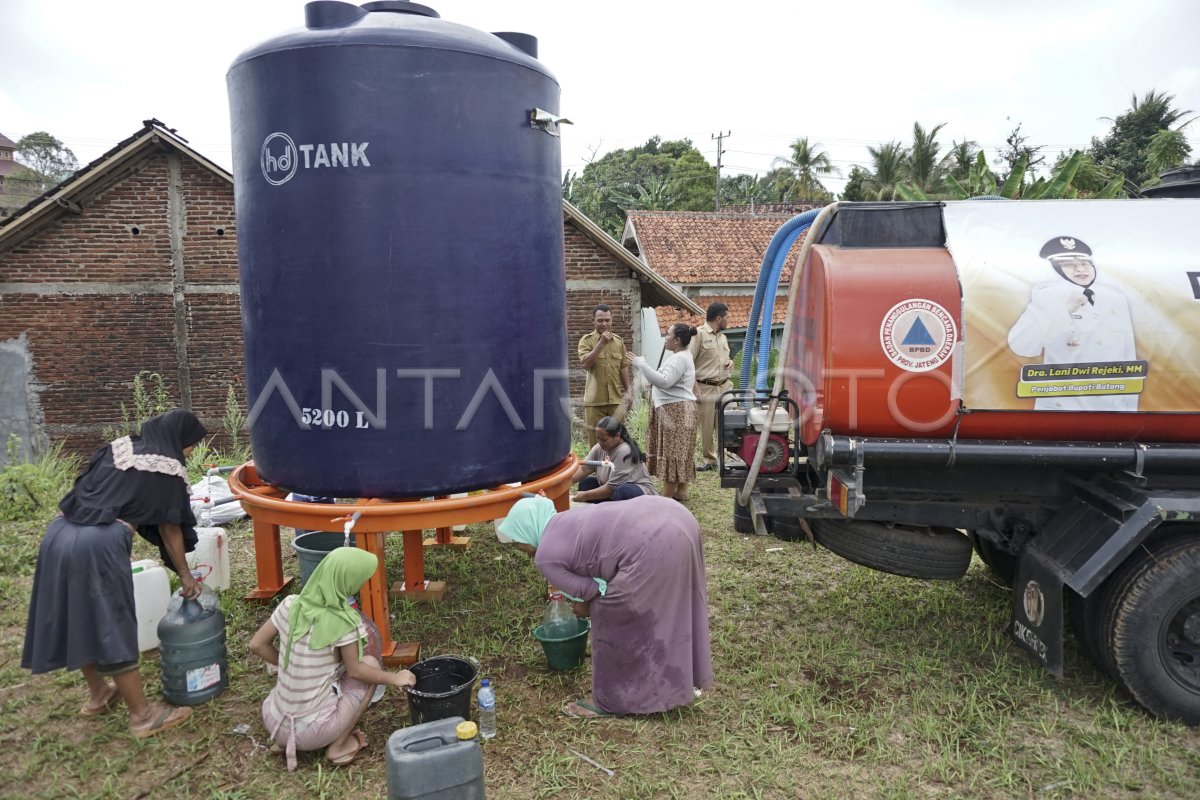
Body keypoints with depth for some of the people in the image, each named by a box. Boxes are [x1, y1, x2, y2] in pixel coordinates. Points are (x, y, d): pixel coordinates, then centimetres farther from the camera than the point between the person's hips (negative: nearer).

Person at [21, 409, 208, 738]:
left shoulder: (117, 448, 19)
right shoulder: (169, 470, 2)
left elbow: (82, 489, 20)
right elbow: (170, 529, 6)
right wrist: (185, 576, 16)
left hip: (59, 533, 8)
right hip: (101, 544, -7)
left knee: (77, 619, 19)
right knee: (112, 627, -1)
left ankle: (98, 694, 37)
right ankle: (142, 715, 9)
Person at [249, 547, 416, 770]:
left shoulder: (291, 604, -6)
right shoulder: (342, 622, -20)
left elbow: (257, 645, 3)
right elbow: (355, 671, -7)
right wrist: (394, 678, 8)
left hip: (275, 723, 6)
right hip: (312, 731, -6)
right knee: (370, 663, 9)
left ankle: (288, 737, 17)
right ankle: (339, 746, 8)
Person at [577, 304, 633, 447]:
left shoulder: (619, 341, 10)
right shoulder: (586, 340, -1)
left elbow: (623, 368, 15)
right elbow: (585, 363, -16)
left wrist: (629, 391, 10)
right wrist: (601, 343, -18)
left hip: (616, 398, 3)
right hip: (595, 399, -3)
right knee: (596, 442, 3)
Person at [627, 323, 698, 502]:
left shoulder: (680, 358, -18)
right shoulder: (680, 356, 18)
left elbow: (664, 381, -28)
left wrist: (640, 363, -26)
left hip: (676, 410, -11)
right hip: (674, 410, 11)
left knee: (673, 452, -7)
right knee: (677, 452, 14)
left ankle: (667, 496, -4)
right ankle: (680, 491, 20)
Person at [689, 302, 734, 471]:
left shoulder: (723, 337, 16)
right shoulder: (699, 334, -7)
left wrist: (729, 364, 4)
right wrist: (696, 388, -15)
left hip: (724, 386, 6)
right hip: (706, 388, -6)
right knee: (707, 426, 0)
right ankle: (709, 459, 12)